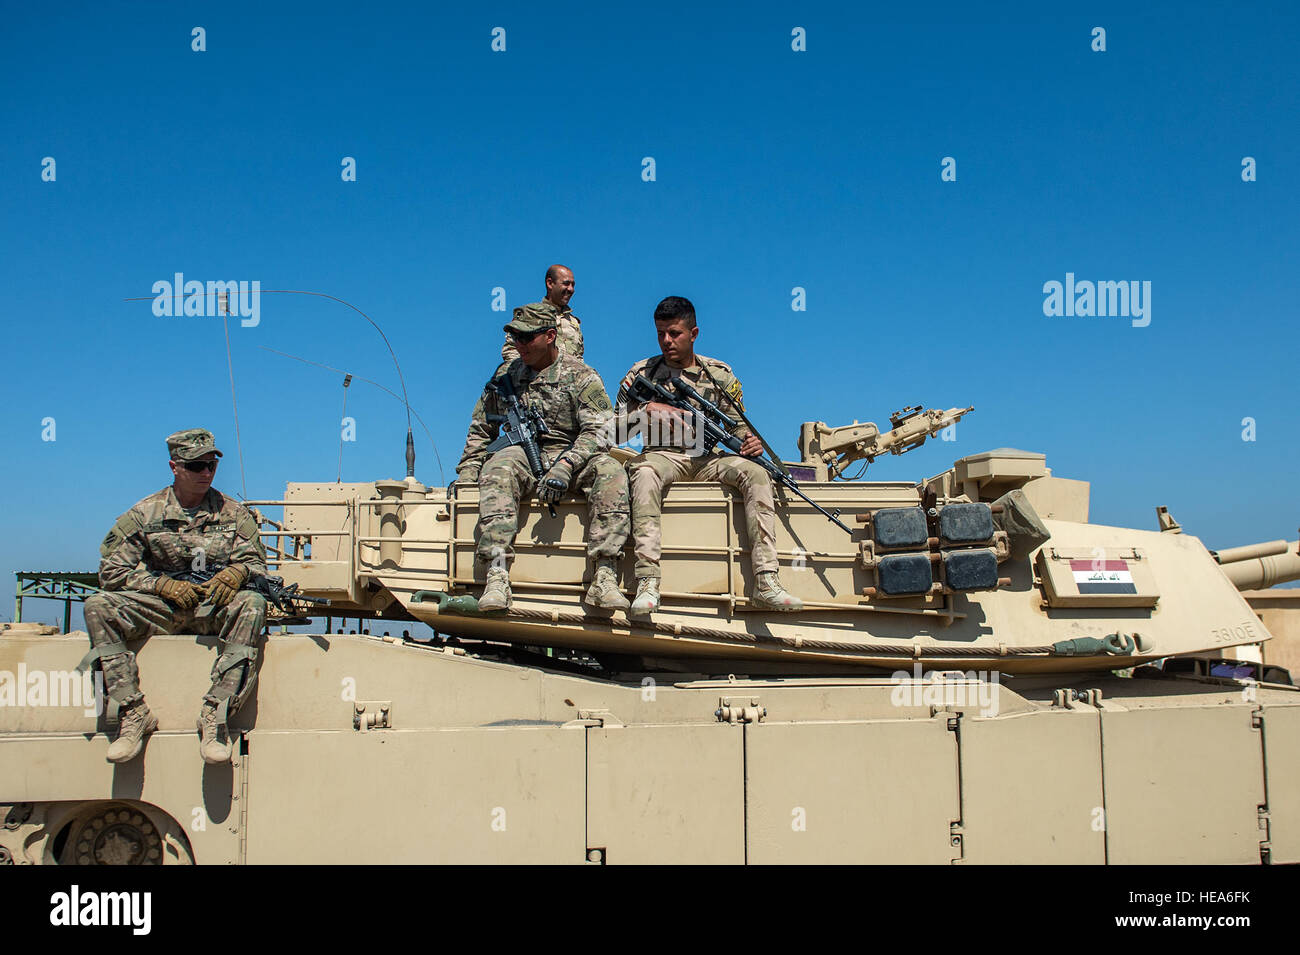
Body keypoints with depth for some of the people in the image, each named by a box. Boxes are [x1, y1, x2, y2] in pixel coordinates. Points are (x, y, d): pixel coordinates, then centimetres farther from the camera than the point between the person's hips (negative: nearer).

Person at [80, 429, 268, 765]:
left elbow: (257, 564, 4)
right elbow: (111, 573, 1)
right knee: (98, 606, -24)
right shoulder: (145, 514, 4)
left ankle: (215, 715, -33)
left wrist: (236, 572, -21)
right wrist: (165, 585, -13)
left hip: (214, 610, -1)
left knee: (252, 604, -33)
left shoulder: (233, 514, 7)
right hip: (161, 608, 1)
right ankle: (134, 713, -24)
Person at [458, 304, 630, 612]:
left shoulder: (581, 376, 2)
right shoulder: (506, 378, 12)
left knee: (610, 471, -33)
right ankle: (497, 577, -44)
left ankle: (604, 578, -39)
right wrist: (466, 478, 7)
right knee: (498, 468, -33)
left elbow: (597, 430, -10)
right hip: (523, 459, 2)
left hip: (573, 461, -1)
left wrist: (565, 465, -26)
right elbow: (480, 431, 18)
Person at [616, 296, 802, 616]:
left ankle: (766, 583, -34)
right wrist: (648, 411, -16)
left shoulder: (720, 374, 12)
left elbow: (738, 423, 12)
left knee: (755, 472, -27)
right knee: (643, 470, -38)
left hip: (707, 460, 2)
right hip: (662, 456, -2)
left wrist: (750, 441, -11)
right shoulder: (642, 373, 8)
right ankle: (648, 581, -44)